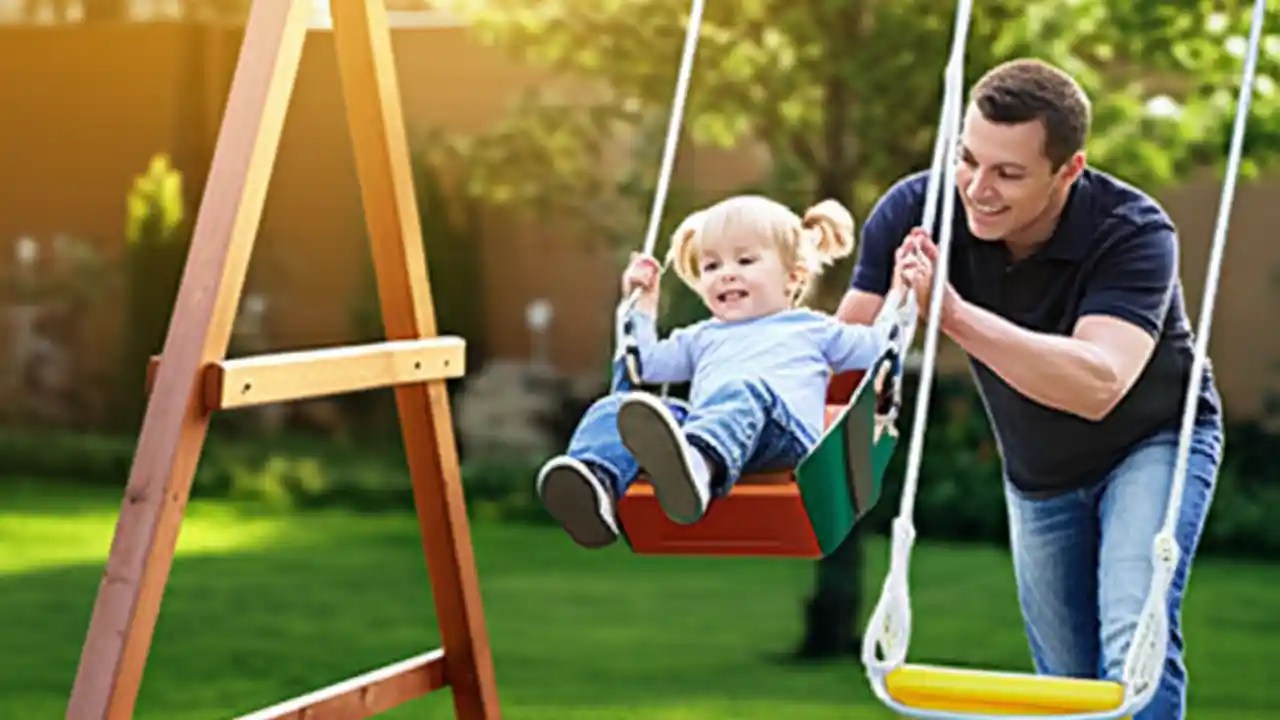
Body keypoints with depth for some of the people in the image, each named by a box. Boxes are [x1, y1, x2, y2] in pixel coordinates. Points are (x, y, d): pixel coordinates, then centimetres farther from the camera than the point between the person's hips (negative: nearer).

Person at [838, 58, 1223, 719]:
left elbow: (1097, 386, -48)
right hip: (1037, 471, 4)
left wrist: (954, 314, -56)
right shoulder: (918, 212, -23)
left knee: (1134, 644, -24)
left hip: (1153, 443, -4)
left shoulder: (1134, 233, -33)